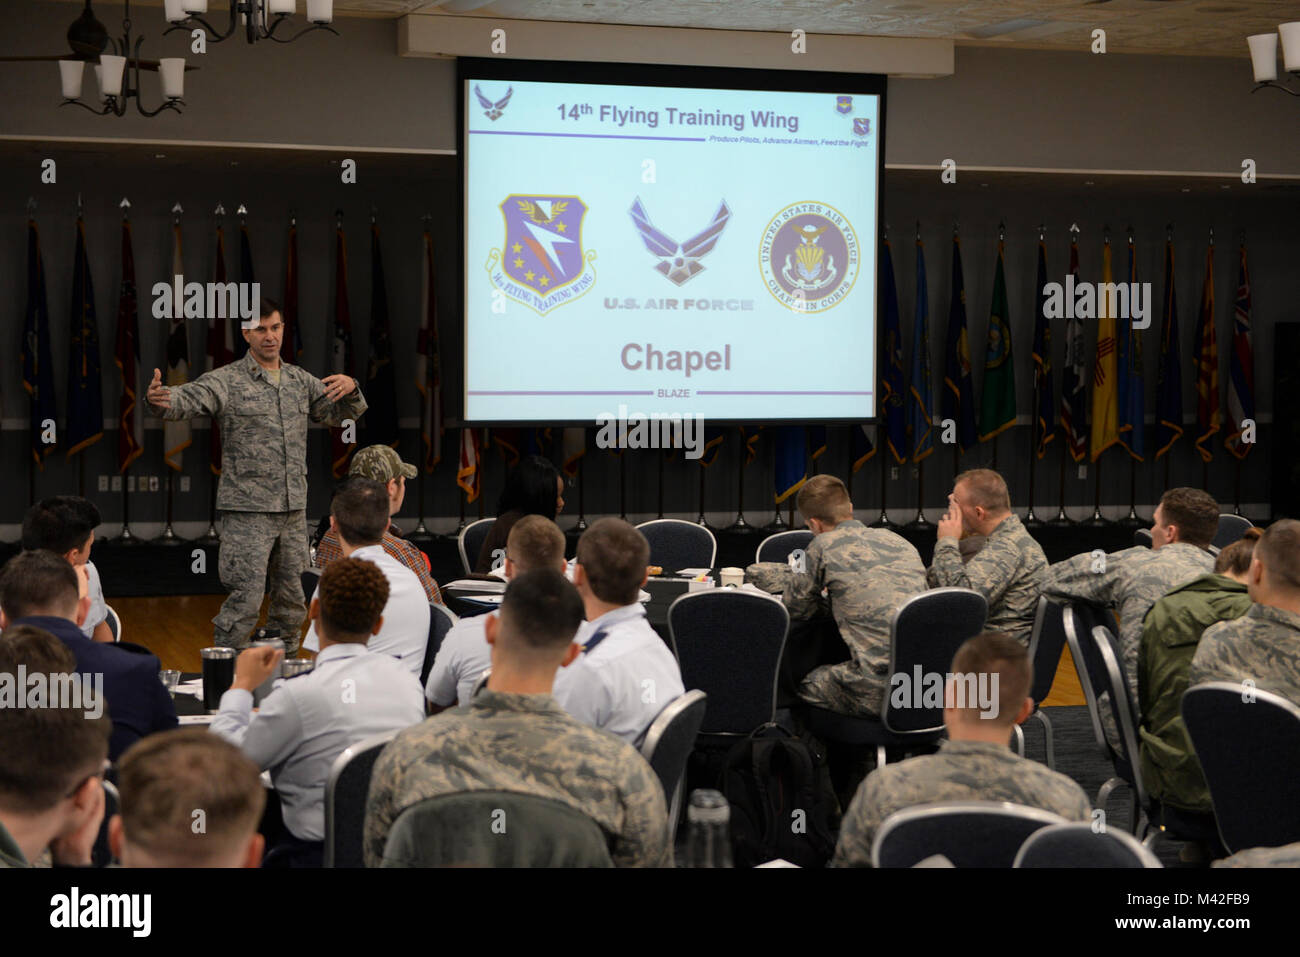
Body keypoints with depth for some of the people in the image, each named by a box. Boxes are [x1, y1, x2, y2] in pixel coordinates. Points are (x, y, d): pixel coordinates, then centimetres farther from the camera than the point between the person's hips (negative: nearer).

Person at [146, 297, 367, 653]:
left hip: (293, 510, 6)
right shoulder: (227, 381, -5)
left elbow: (341, 413, 20)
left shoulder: (300, 380, 13)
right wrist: (160, 398, -45)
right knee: (246, 600, -10)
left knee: (291, 599, 13)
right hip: (247, 512, -6)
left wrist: (350, 389, -4)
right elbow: (189, 399, -21)